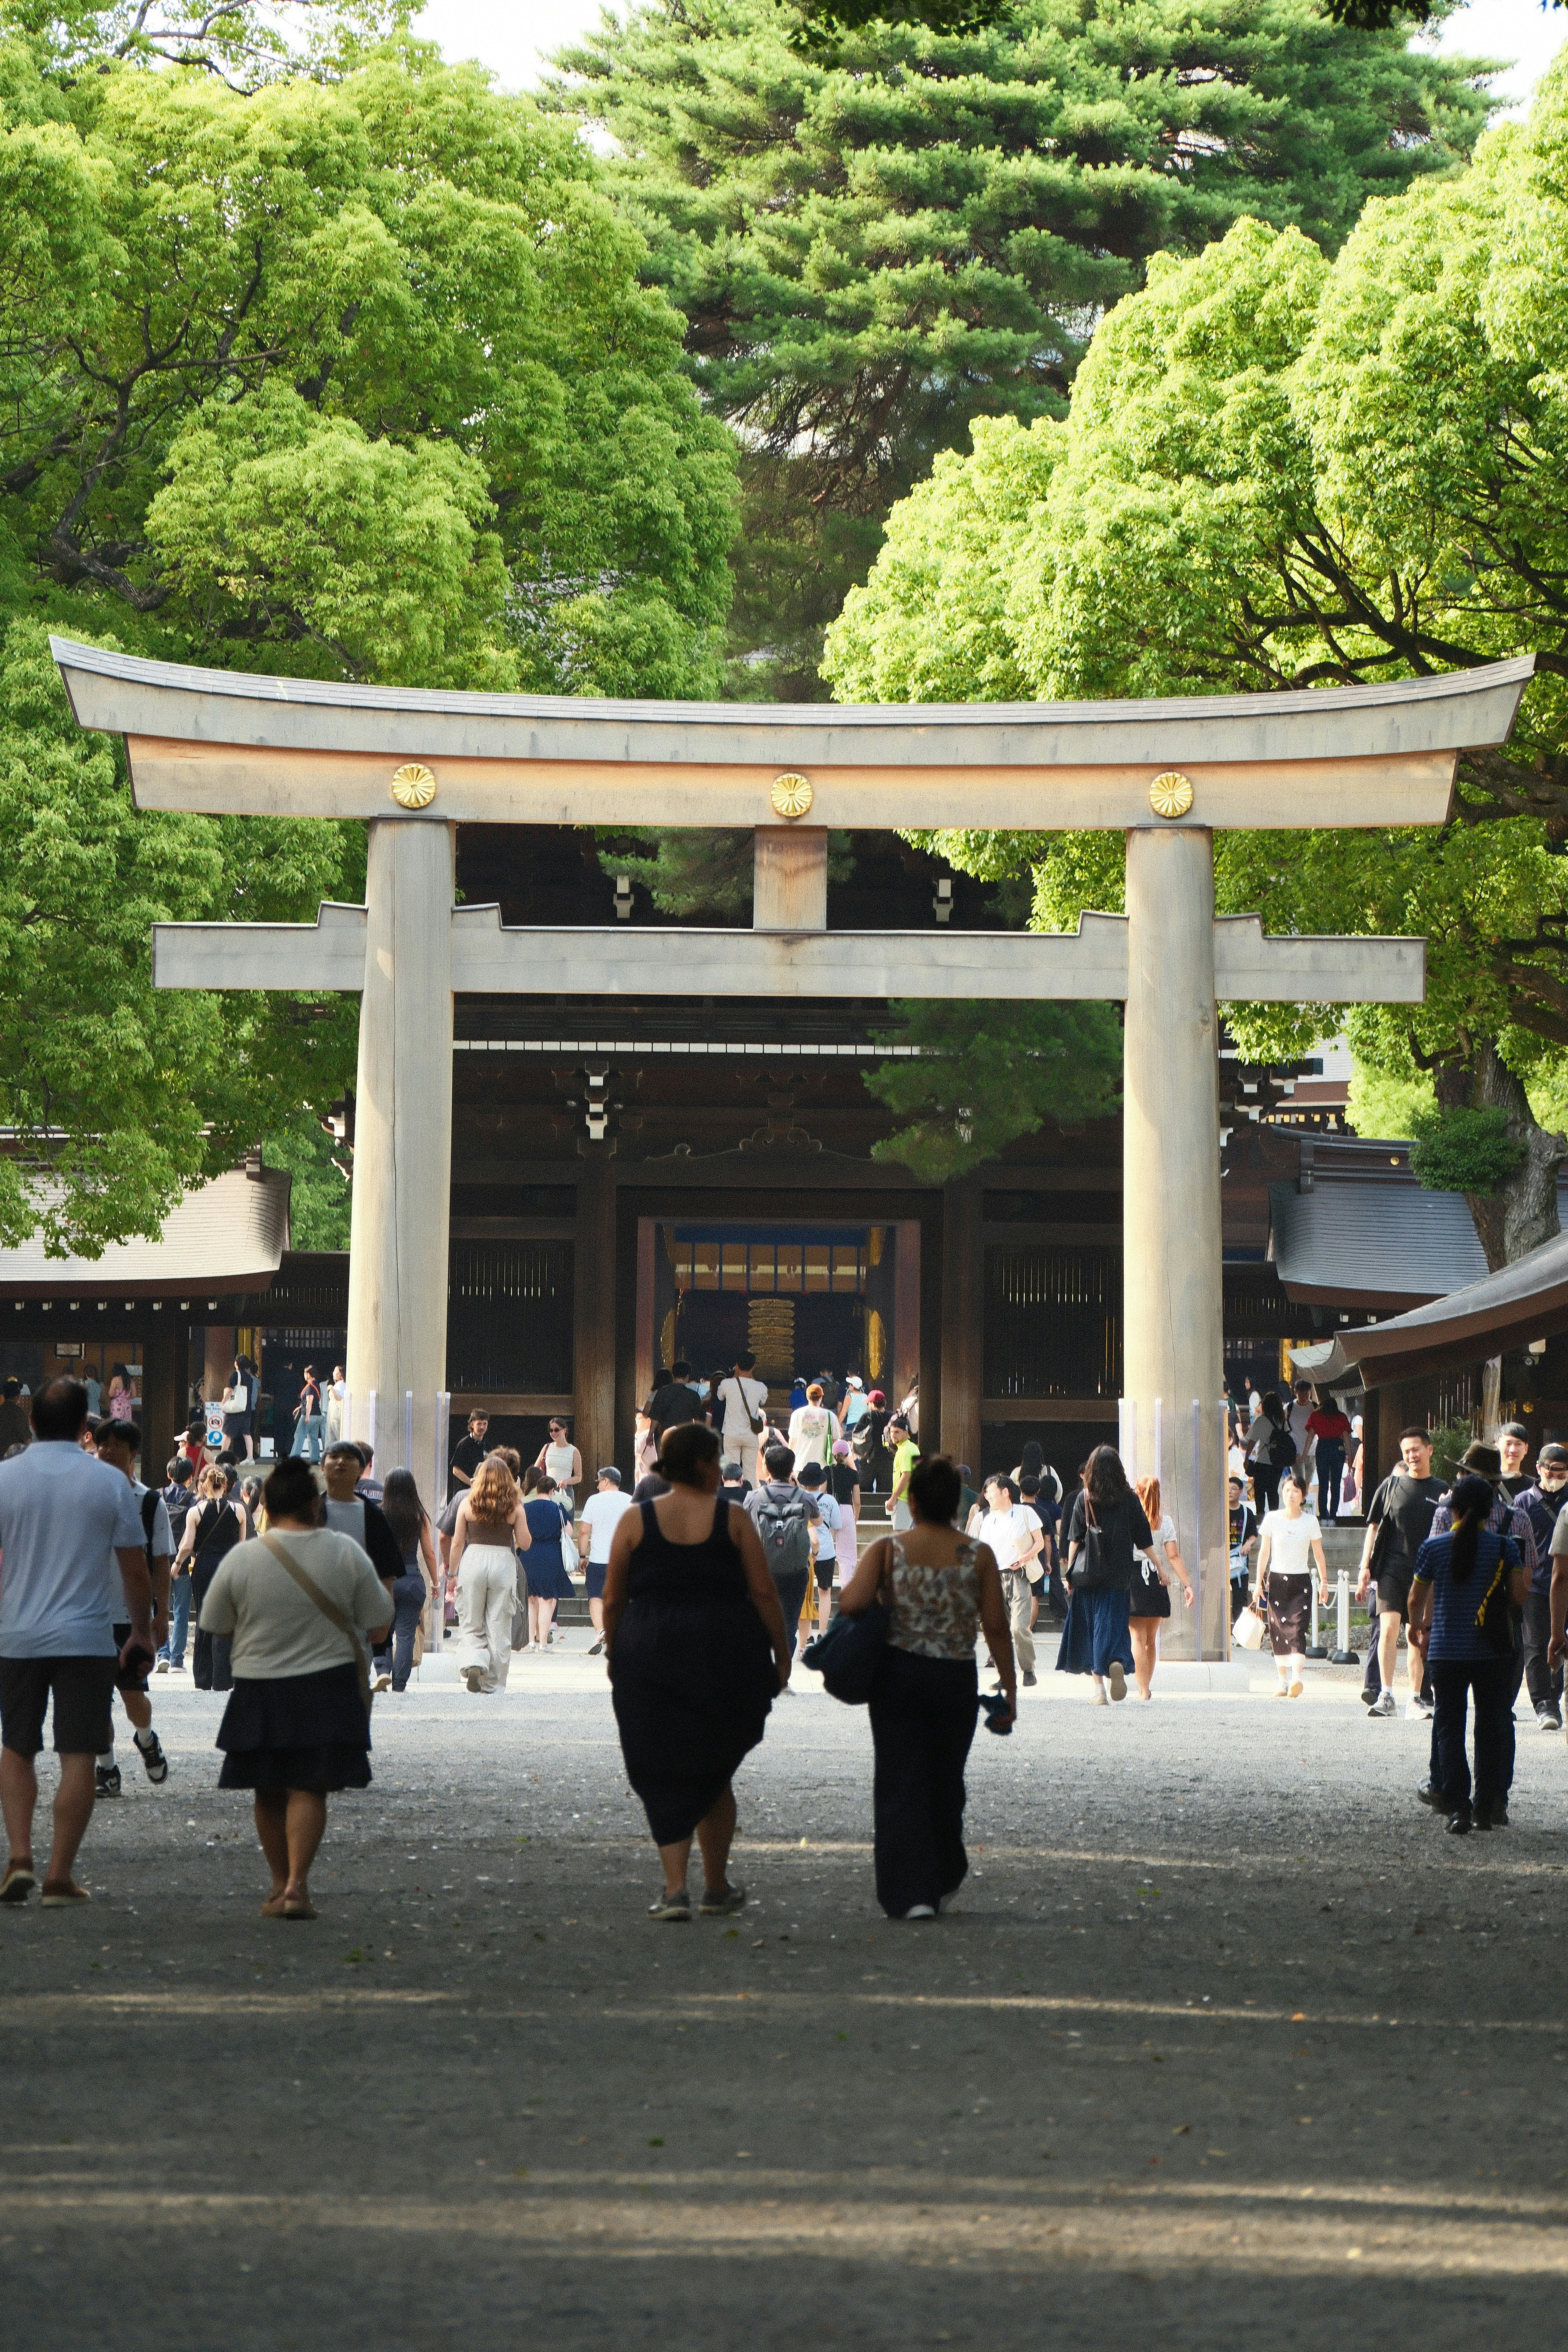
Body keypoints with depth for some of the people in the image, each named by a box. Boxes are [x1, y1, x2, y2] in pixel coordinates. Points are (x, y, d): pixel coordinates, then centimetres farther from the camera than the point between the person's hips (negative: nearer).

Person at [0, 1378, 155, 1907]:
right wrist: (143, 1630, 14)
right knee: (78, 1758, 2)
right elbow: (135, 1570, 1)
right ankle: (60, 1877, 1)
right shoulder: (110, 1482, -2)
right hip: (87, 1639, -1)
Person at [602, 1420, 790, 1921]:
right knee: (714, 1775, 16)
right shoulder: (732, 1519, -2)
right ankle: (717, 1890, 22)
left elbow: (613, 1599, 2)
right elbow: (763, 1592, -3)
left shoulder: (635, 1520, 1)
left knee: (665, 1781, 5)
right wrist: (782, 1654, 6)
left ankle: (675, 1888, -8)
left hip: (651, 1661, 0)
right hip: (726, 1659, 0)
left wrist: (615, 1655, 15)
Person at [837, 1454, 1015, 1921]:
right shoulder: (979, 1556, -3)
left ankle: (911, 1892, -7)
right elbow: (996, 1627, -3)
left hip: (898, 1674, -1)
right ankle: (944, 1879, 34)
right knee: (946, 1782, 18)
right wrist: (1009, 1687, 5)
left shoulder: (886, 1550, -6)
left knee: (901, 1782, 2)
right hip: (957, 1679, 1)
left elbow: (852, 1603, -18)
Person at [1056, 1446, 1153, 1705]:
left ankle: (1099, 1688, 7)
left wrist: (1070, 1572, 5)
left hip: (1087, 1574, 0)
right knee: (1112, 1623, 1)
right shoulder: (1130, 1499, 0)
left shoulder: (1084, 1498, -1)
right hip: (1118, 1574, 0)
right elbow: (1144, 1542, 4)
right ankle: (1117, 1663, -29)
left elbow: (1074, 1539, -2)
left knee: (1090, 1626, 8)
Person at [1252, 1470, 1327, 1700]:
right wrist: (1259, 1584, 4)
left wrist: (1324, 1582, 6)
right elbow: (1264, 1552, 6)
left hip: (1301, 1581, -1)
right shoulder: (1273, 1519, 3)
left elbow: (1319, 1554, 9)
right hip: (1276, 1579, 1)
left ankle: (1298, 1677, -26)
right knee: (1278, 1630, -1)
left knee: (1297, 1628, -15)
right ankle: (1283, 1681, 4)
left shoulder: (1310, 1522, 2)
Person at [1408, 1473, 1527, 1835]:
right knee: (1493, 1727, 11)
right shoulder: (1505, 1547, -5)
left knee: (1449, 1728, 5)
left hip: (1446, 1652, 0)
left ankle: (1456, 1806, -5)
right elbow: (1518, 1595, -5)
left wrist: (1417, 1627, 26)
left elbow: (1417, 1598, 6)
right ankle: (1488, 1807, 10)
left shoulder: (1435, 1547, -3)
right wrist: (1526, 1578, 19)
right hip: (1493, 1653, 0)